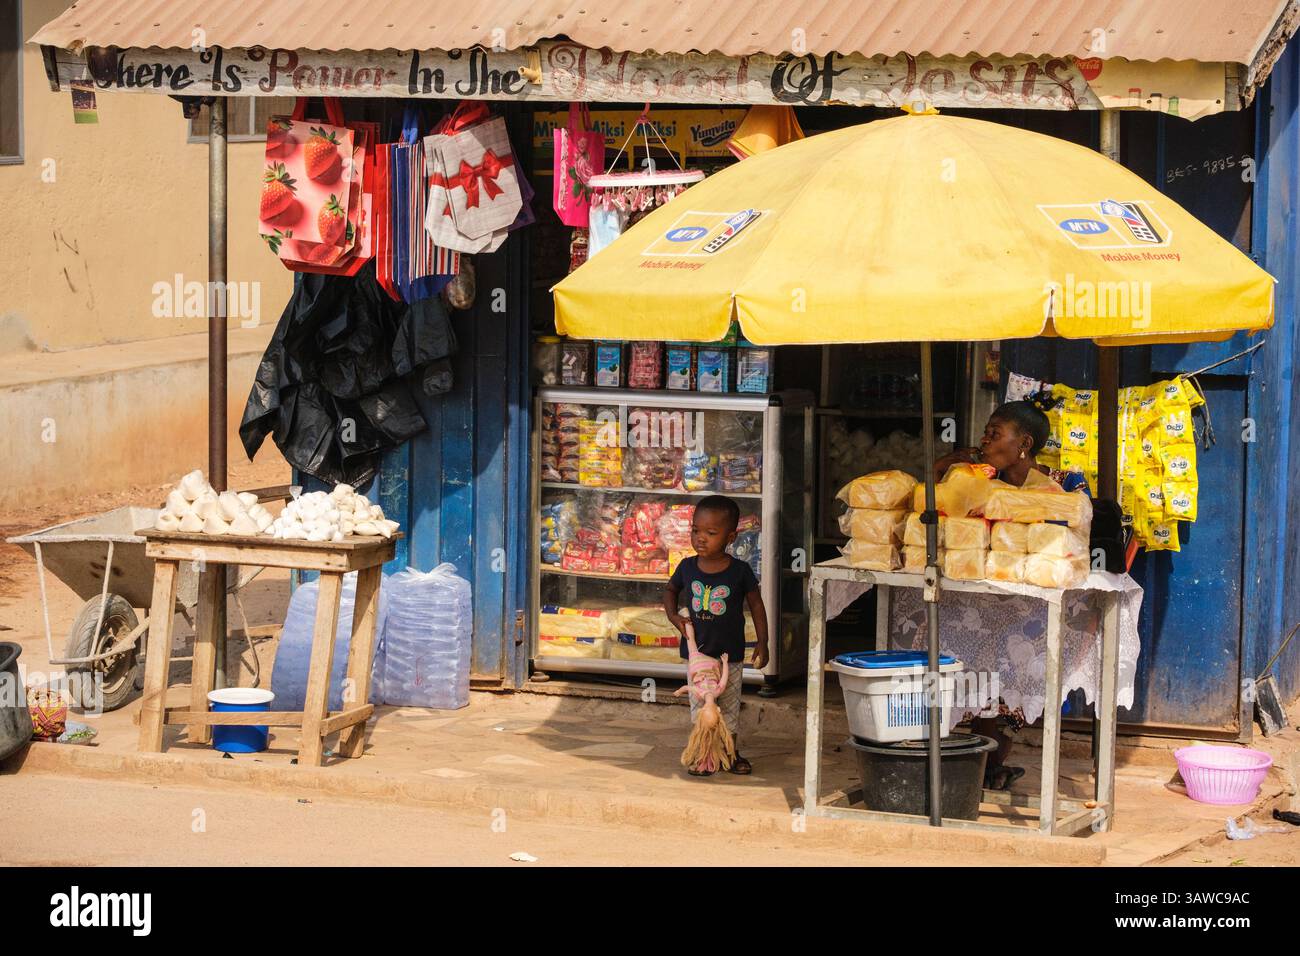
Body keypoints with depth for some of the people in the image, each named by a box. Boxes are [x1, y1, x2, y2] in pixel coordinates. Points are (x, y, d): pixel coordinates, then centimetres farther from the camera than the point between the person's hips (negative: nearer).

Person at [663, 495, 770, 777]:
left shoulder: (739, 571, -13)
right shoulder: (687, 567, -6)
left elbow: (756, 605, -2)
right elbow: (670, 590, 14)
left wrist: (762, 643, -3)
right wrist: (674, 616, -3)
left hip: (729, 652, -2)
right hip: (697, 651, 2)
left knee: (730, 707, 11)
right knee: (699, 707, 7)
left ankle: (732, 753, 27)